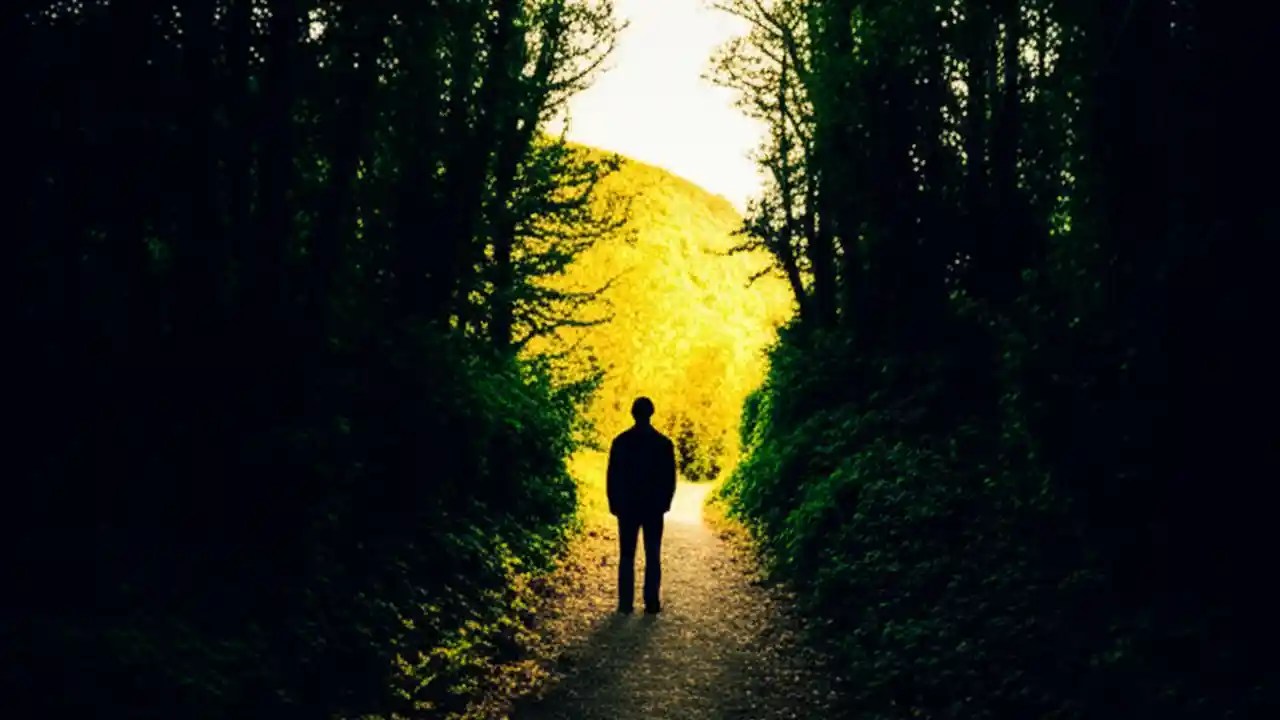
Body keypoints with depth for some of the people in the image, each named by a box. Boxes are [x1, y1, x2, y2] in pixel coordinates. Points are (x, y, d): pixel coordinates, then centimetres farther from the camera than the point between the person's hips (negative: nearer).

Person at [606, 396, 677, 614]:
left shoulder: (620, 441, -2)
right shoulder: (663, 443, -3)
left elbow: (612, 476, 0)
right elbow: (669, 477, -1)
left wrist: (614, 504, 8)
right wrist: (665, 503, 9)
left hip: (627, 506, 1)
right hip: (654, 506, 0)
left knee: (626, 556, 6)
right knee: (653, 556, 4)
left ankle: (625, 603, 4)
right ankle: (652, 603, 2)